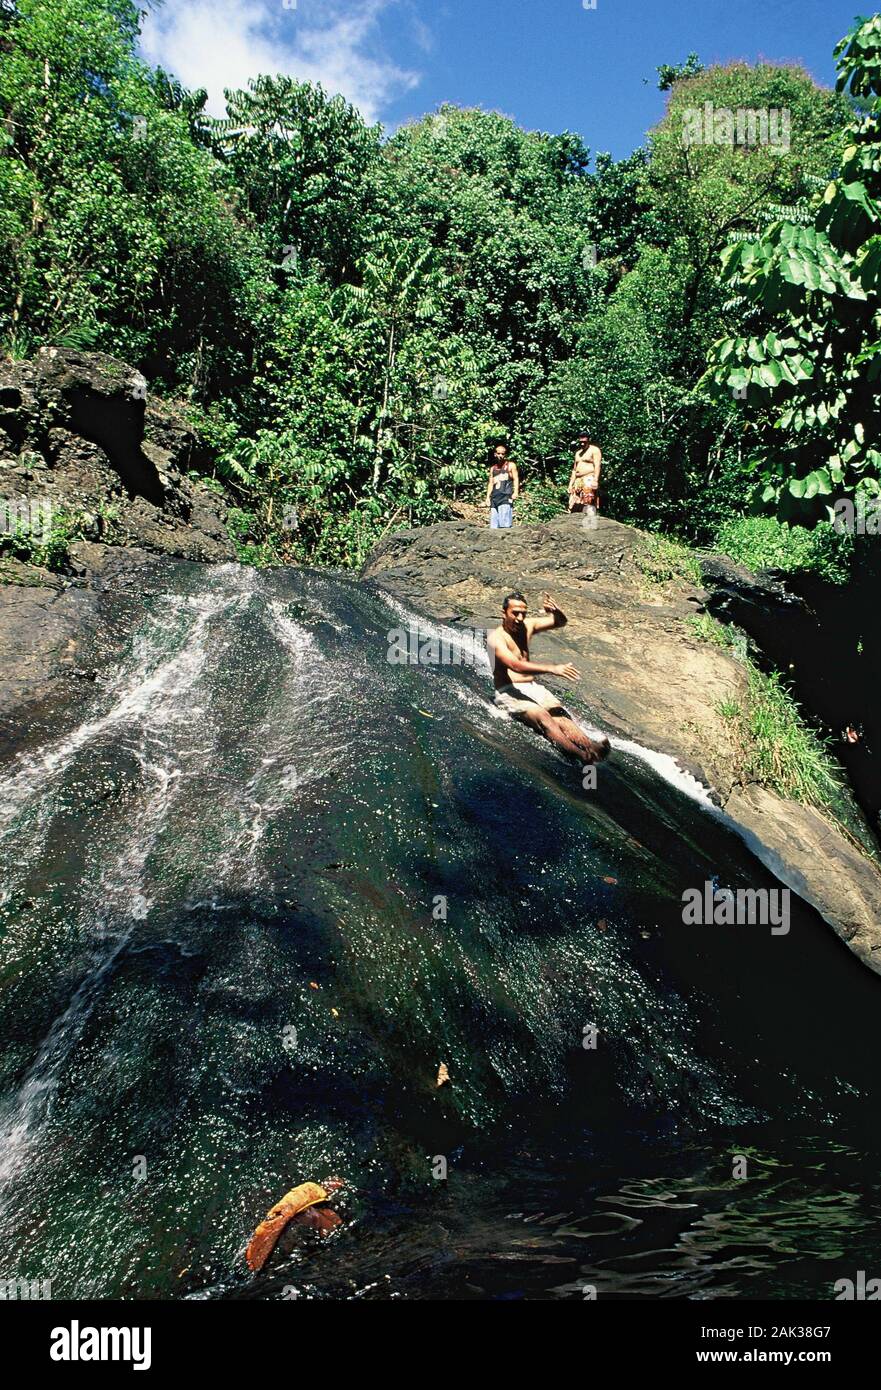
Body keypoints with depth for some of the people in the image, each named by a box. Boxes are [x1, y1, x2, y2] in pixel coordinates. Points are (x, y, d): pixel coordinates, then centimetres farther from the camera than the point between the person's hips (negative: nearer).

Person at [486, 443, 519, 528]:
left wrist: (516, 492, -13)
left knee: (504, 525, -17)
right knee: (494, 526, 0)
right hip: (495, 498, 5)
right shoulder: (493, 468, 22)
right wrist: (488, 497, 12)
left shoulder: (511, 465, 9)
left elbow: (516, 479, 1)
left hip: (506, 497, -5)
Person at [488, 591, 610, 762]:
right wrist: (552, 669, -37)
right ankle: (581, 755, -53)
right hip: (509, 692, -7)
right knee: (542, 716, -33)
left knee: (558, 713, -23)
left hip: (532, 687, 7)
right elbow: (516, 666, -27)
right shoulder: (496, 637, -12)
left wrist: (555, 611, -14)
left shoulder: (526, 626, 10)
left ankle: (589, 745, -47)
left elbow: (560, 622, 12)